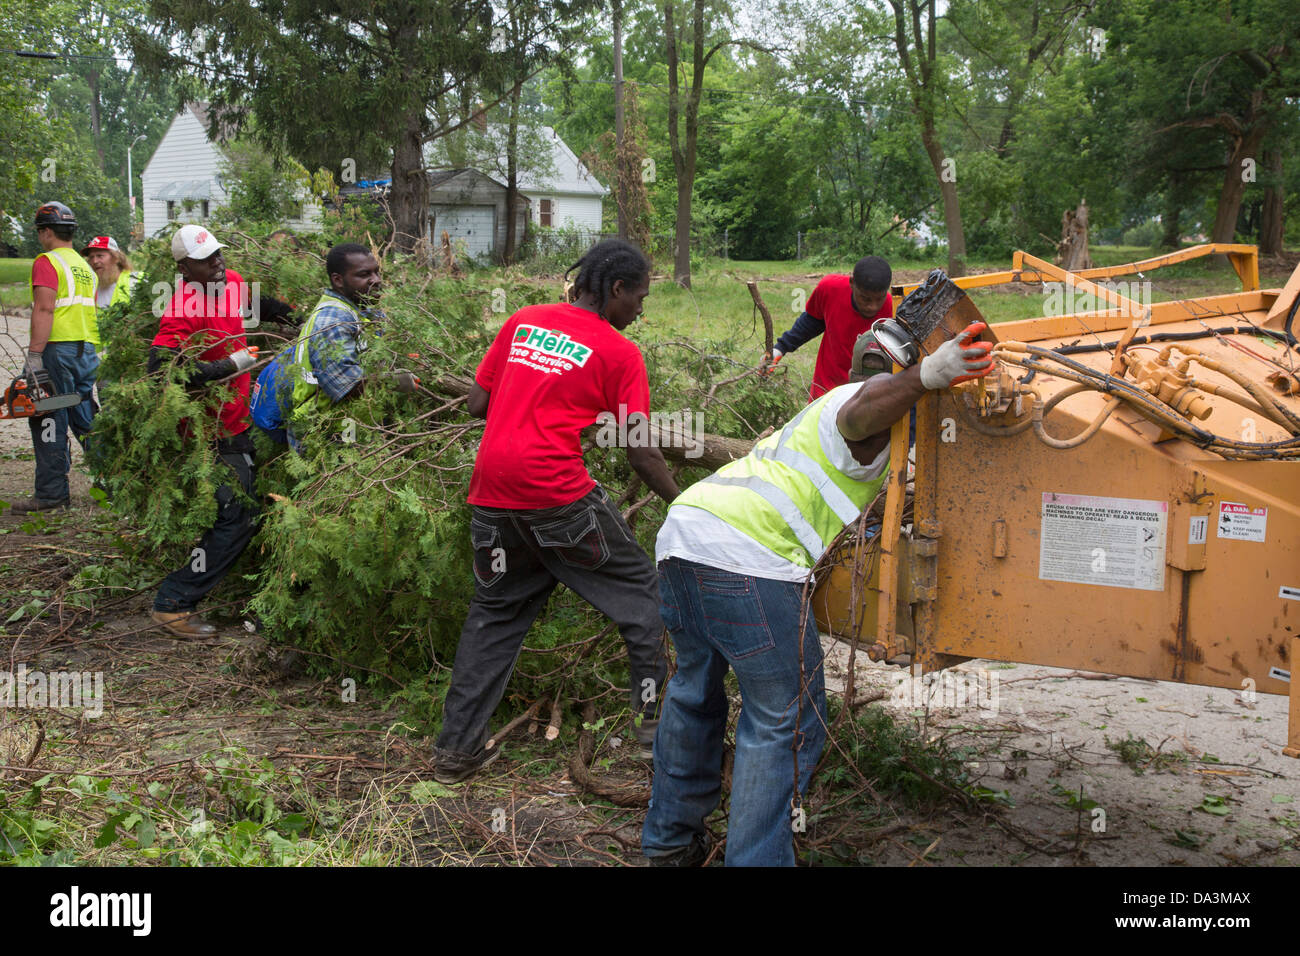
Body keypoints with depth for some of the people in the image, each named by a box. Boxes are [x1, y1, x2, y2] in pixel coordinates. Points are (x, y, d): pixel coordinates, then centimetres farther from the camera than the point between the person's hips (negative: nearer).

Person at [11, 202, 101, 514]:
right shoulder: (84, 266, 17)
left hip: (58, 348, -8)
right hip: (88, 349, 8)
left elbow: (44, 310, -18)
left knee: (49, 423, -3)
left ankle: (52, 492, -1)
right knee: (87, 421, 13)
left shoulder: (47, 262, -8)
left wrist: (34, 355, -19)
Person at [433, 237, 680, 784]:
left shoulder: (523, 321, 14)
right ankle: (655, 713, 16)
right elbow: (641, 454, -4)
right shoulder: (619, 352, -1)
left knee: (495, 612, 19)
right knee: (640, 590, 13)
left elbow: (477, 403, 15)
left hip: (492, 489, 6)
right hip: (555, 491, -5)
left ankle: (457, 748, 22)